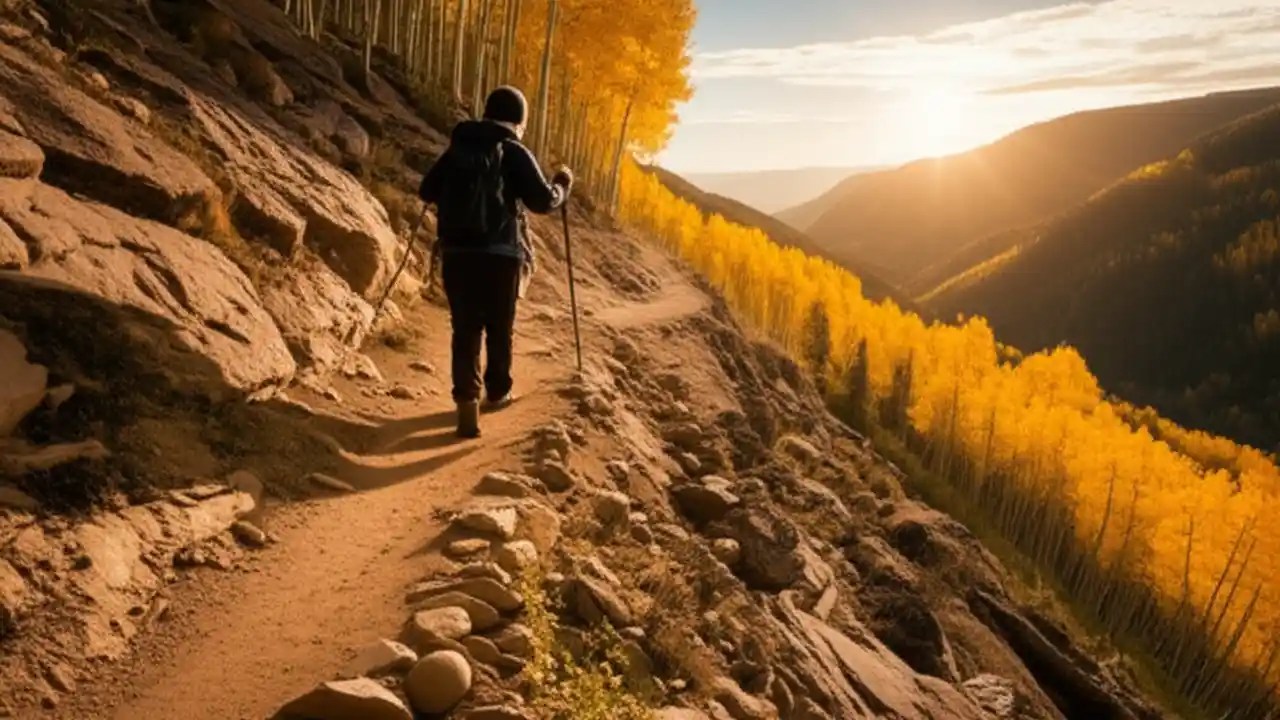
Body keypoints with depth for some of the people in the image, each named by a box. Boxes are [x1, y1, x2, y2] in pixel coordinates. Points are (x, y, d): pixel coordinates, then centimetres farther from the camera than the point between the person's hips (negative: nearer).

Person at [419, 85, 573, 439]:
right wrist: (562, 185, 10)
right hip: (500, 254, -3)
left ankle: (467, 399, -13)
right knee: (499, 328, 14)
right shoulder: (514, 152, -2)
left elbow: (427, 191, 17)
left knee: (465, 328, 3)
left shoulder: (458, 146, 12)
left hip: (456, 252, 3)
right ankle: (497, 392, 30)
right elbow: (543, 201, -10)